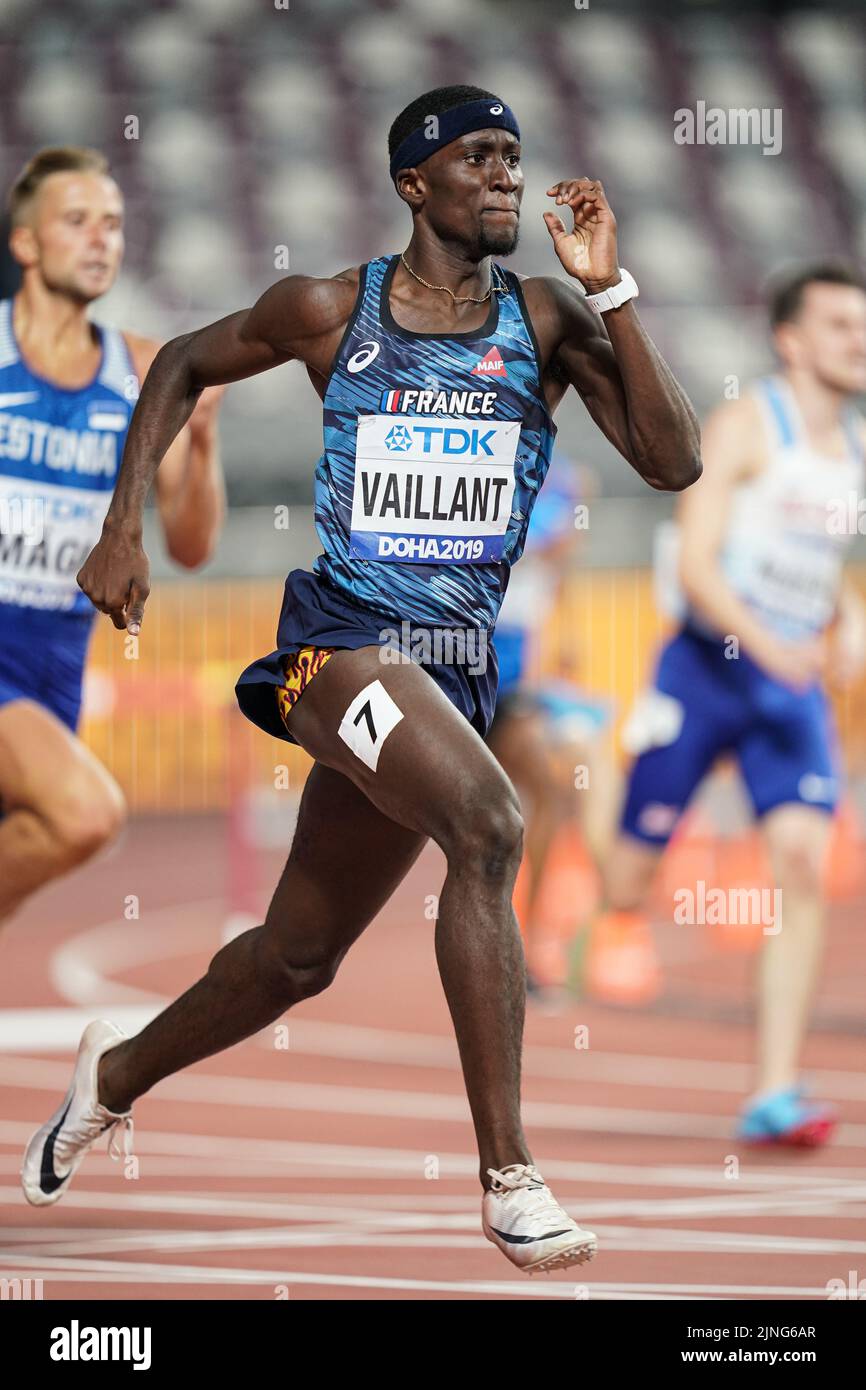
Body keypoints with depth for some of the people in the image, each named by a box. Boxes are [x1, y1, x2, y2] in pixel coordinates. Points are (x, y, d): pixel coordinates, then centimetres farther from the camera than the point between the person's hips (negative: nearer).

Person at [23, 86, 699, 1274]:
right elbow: (184, 365, 16)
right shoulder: (331, 313, -1)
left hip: (457, 664, 4)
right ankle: (509, 1178, -29)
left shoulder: (547, 322, 3)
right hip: (342, 639, -4)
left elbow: (673, 462, -8)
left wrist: (609, 290, -15)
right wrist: (123, 531, 8)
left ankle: (117, 1074, 43)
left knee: (300, 954, 14)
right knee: (488, 822, -30)